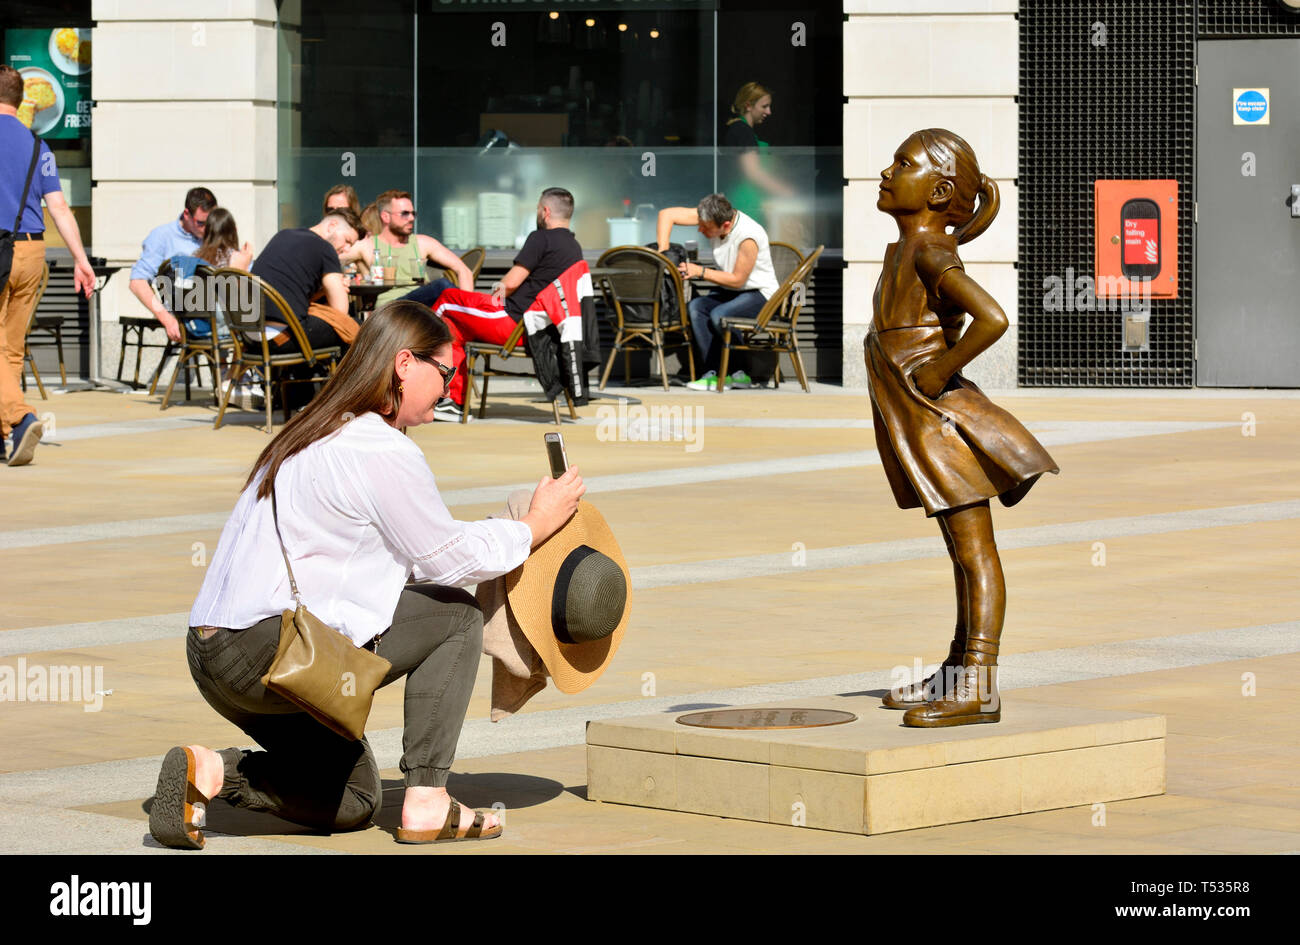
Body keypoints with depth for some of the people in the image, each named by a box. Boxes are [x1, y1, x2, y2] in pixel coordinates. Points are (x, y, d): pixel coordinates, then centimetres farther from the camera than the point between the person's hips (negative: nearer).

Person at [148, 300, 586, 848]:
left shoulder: (311, 436, 19)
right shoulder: (383, 453, -12)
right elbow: (448, 560, -5)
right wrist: (535, 526, 8)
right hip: (269, 653, -10)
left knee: (353, 801, 23)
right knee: (457, 614, 3)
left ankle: (212, 773, 1)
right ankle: (426, 802, -2)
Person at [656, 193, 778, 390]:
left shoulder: (748, 237, -28)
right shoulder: (709, 216, -9)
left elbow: (738, 280, -20)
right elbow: (667, 214, -5)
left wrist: (700, 272, -22)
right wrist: (663, 251, -15)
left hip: (759, 294, -7)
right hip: (727, 292, 7)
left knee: (719, 315, -32)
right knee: (695, 307, -21)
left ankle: (742, 373, -13)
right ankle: (713, 373, -23)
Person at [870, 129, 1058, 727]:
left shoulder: (932, 257, -17)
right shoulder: (903, 252, 12)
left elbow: (992, 318, -32)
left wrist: (941, 371, -22)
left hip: (943, 420, -10)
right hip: (924, 430, 10)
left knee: (975, 551, -8)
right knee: (961, 550, 19)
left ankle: (980, 687, -9)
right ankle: (959, 668, 29)